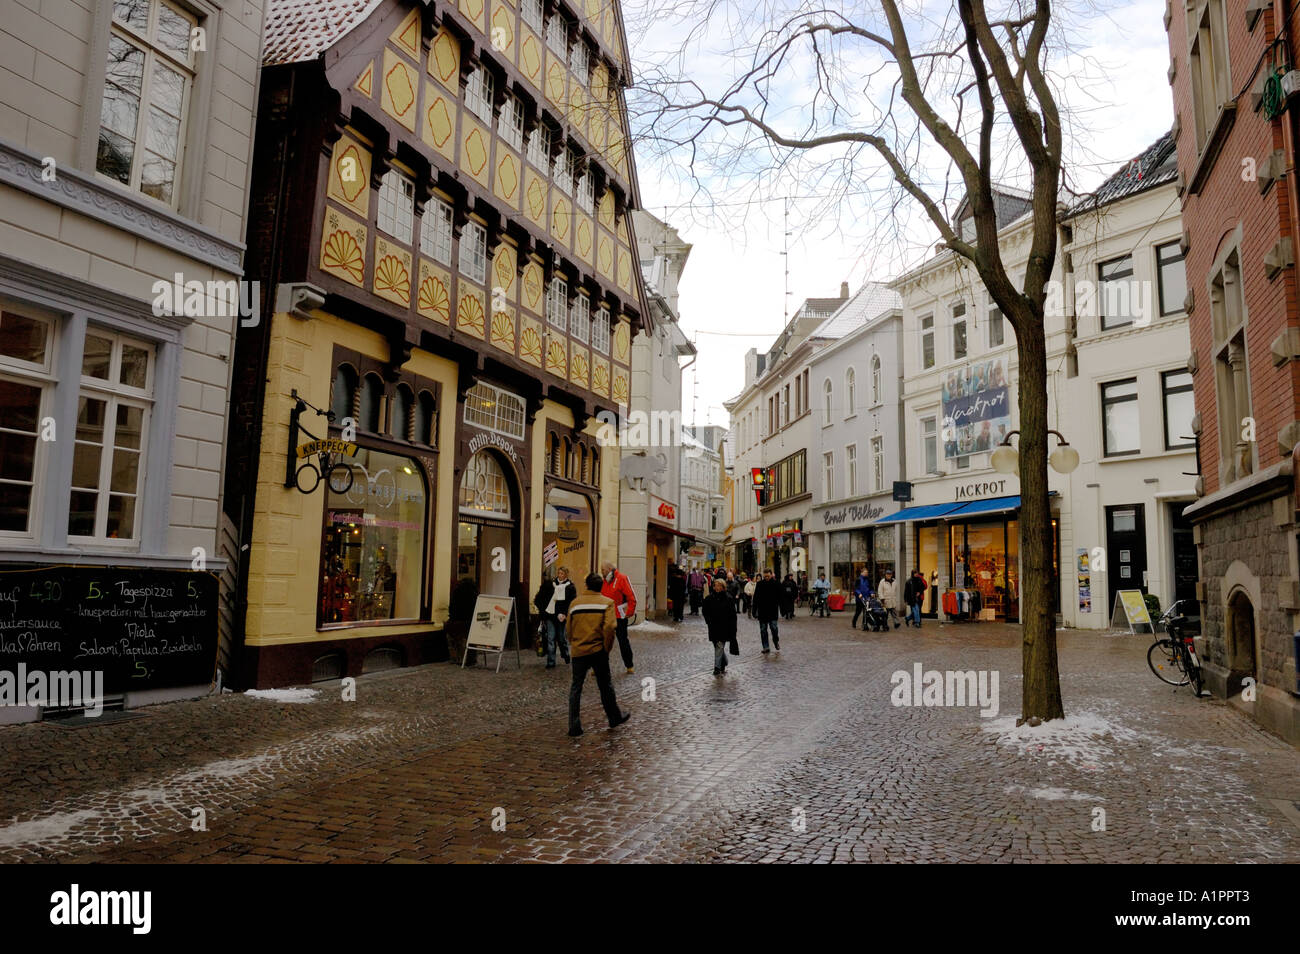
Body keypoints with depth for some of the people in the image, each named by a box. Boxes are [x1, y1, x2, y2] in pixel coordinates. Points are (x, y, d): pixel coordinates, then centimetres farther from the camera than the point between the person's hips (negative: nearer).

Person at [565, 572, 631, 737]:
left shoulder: (575, 603, 6)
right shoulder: (607, 602, -3)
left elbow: (569, 628, 10)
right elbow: (610, 627, -15)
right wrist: (607, 648, -4)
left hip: (578, 651, 2)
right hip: (598, 651, -2)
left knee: (576, 688, 8)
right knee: (605, 686, 13)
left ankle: (574, 726, 5)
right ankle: (615, 718, 28)